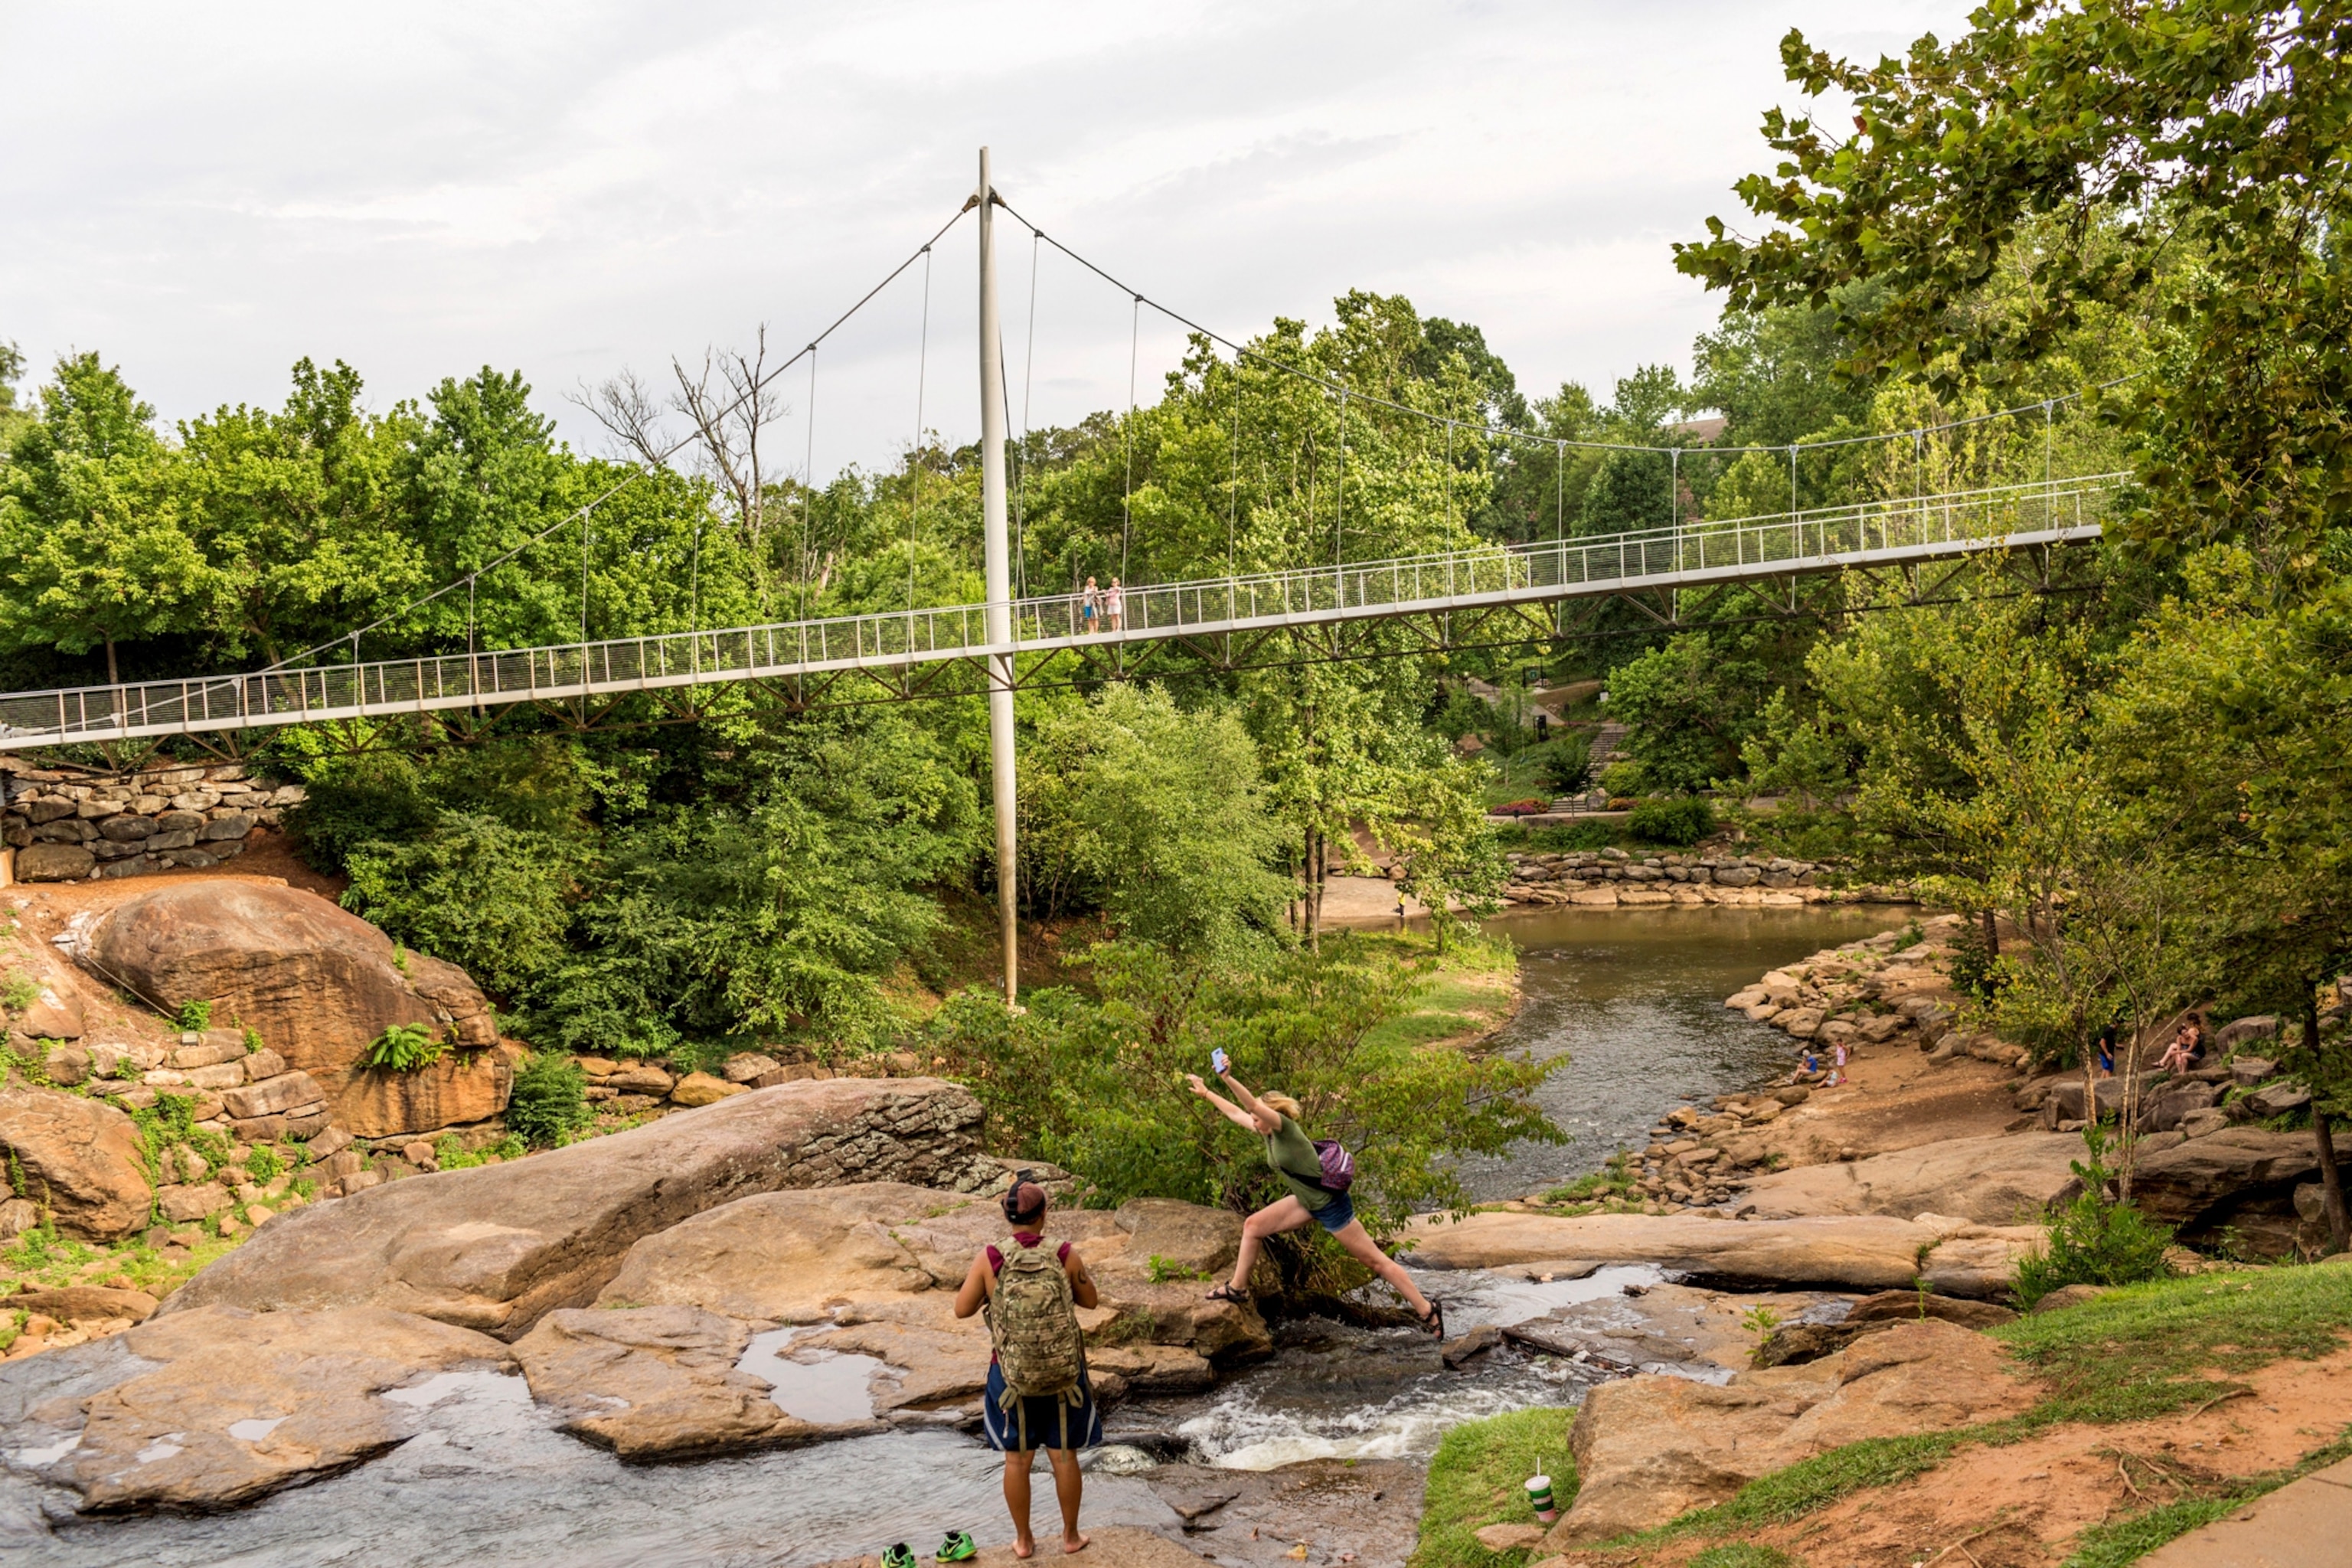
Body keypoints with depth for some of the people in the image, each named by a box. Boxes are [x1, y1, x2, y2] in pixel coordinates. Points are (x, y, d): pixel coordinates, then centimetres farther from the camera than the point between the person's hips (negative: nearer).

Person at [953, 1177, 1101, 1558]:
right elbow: (1090, 1300, 1)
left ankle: (1023, 1540, 30)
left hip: (1011, 1376, 0)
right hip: (1064, 1374, 0)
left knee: (1017, 1459, 17)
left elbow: (962, 1309, -5)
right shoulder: (1065, 1255, -14)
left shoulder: (990, 1259, -14)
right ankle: (1071, 1536, 32)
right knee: (1064, 1456, 17)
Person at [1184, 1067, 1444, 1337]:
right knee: (1253, 1226, 7)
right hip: (1308, 1203, 9)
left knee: (1375, 1260, -3)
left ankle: (1427, 1311, 3)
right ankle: (1237, 1288, 21)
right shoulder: (1267, 1132, 2)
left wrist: (1227, 1078, -46)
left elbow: (1253, 1105, -37)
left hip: (1331, 1206, -9)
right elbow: (1236, 1113, 17)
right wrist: (1206, 1093, 21)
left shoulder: (1285, 1128, -22)